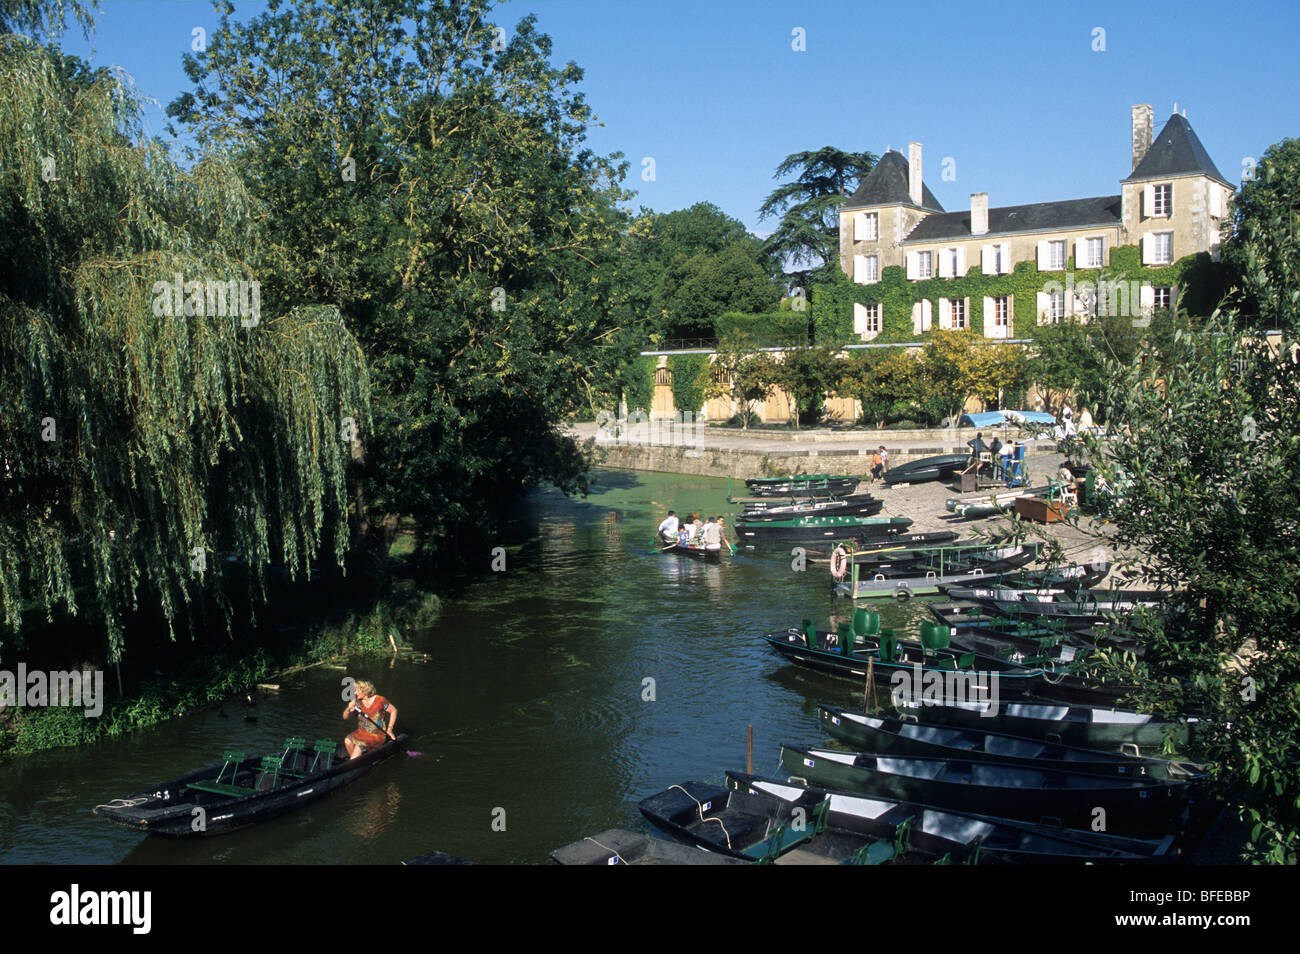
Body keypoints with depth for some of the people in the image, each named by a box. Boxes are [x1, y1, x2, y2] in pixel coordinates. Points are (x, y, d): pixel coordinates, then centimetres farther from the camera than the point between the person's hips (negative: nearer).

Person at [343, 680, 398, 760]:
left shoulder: (379, 701, -11)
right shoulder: (357, 702, 1)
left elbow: (393, 711, -1)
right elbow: (345, 717, 6)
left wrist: (390, 729, -6)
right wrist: (349, 709, -17)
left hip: (377, 735, -5)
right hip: (362, 733, 5)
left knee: (359, 744, -29)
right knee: (347, 741, -22)